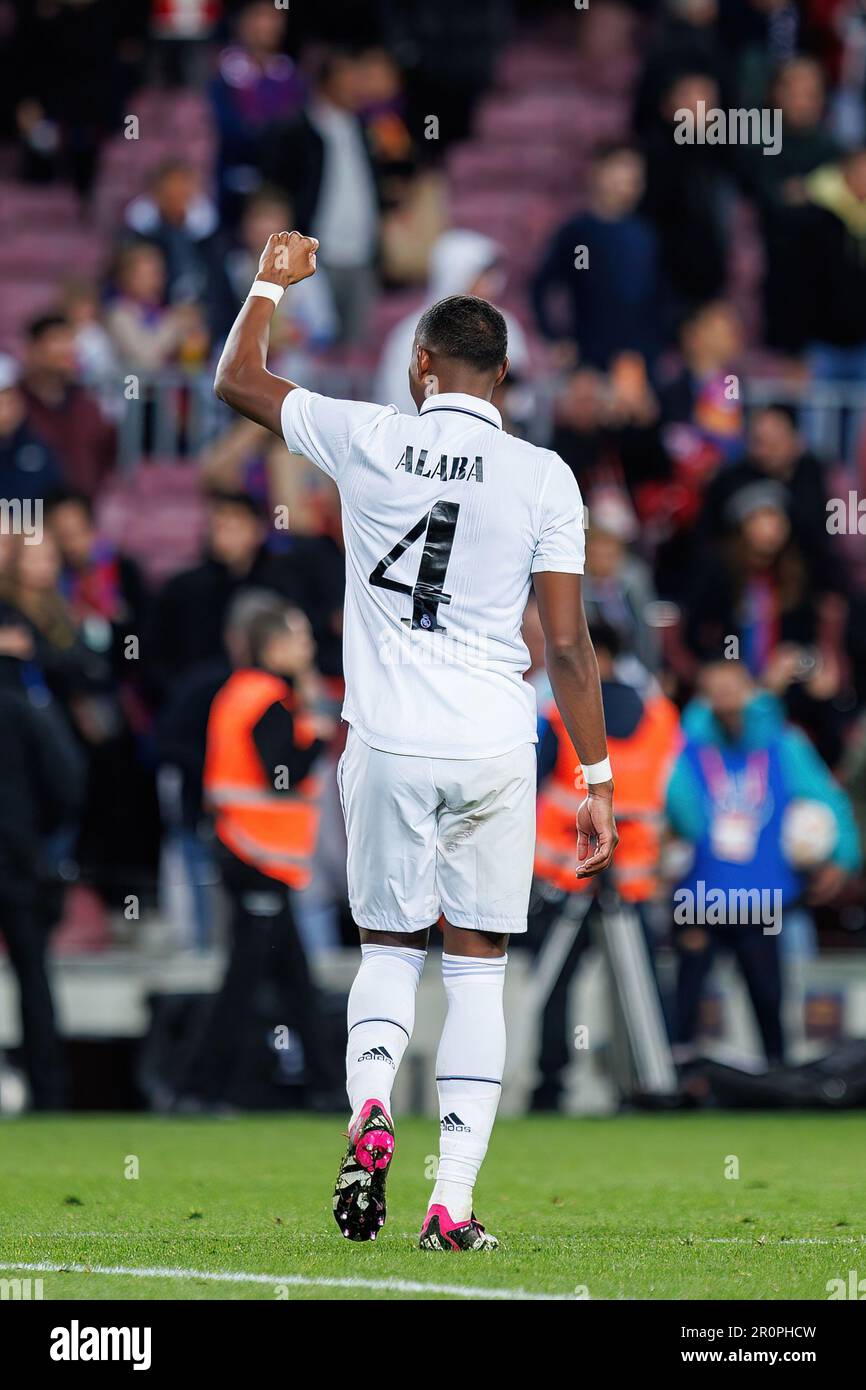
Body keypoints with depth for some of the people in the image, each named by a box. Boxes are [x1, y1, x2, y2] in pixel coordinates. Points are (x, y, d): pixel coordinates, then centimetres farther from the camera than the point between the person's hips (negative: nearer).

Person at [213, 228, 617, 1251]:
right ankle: (454, 1203, -1)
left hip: (388, 744, 0)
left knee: (388, 948, 16)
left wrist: (274, 281, 31)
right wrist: (597, 780, 3)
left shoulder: (368, 441, -2)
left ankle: (368, 1103, -13)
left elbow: (237, 380, 15)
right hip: (495, 751, 0)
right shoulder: (543, 478, -2)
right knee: (478, 967, 7)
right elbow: (567, 642, -3)